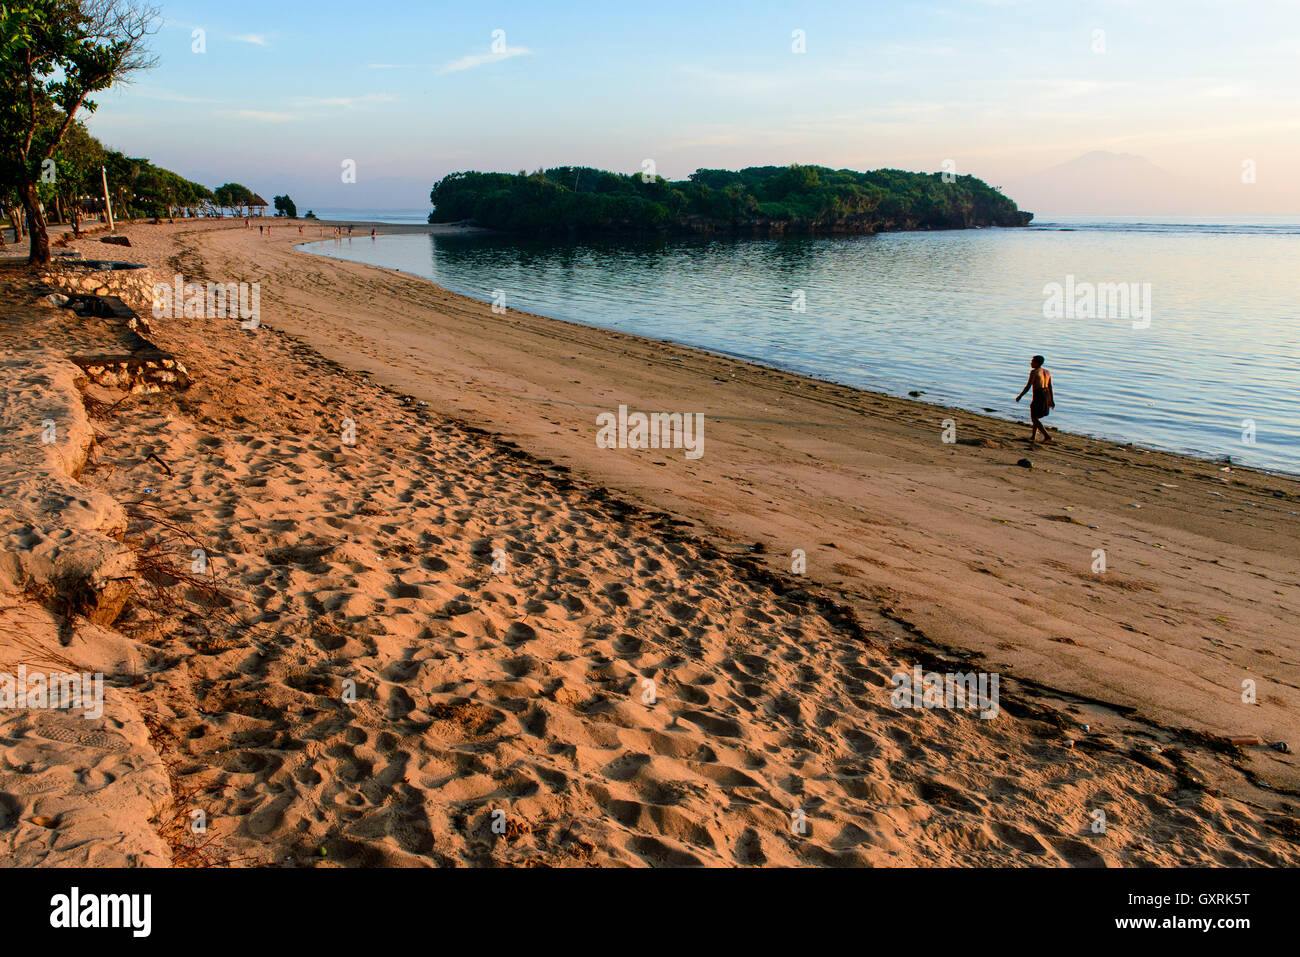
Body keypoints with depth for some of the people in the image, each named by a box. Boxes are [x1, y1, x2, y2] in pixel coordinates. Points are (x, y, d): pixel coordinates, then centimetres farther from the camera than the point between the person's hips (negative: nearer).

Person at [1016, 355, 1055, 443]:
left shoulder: (1034, 372, -10)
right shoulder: (1047, 372, 11)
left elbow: (1028, 386, -12)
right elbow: (1050, 387, 12)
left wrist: (1020, 396, -2)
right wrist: (1052, 400, 16)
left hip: (1038, 395, -8)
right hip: (1046, 396, 8)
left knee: (1034, 418, 2)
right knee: (1036, 416, 23)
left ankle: (1047, 436, -7)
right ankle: (1033, 436, 28)